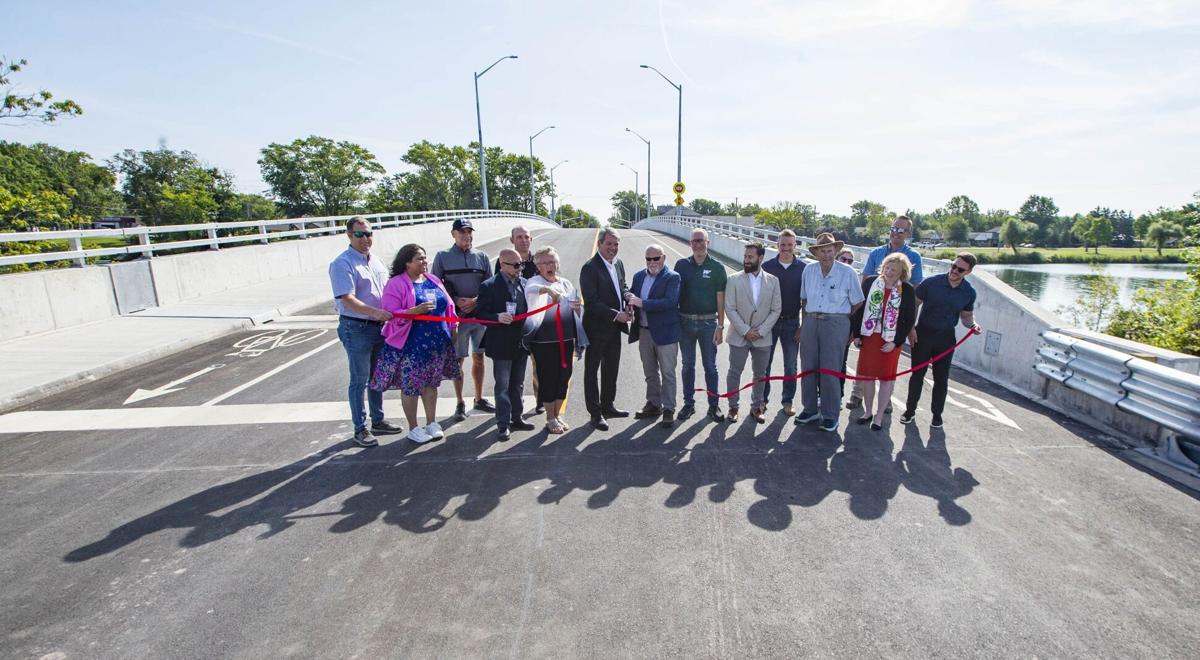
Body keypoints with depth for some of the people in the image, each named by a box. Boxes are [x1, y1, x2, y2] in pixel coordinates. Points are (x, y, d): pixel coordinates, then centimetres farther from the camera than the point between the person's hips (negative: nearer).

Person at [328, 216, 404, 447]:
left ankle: (378, 421, 32)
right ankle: (360, 429, 15)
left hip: (380, 326, 7)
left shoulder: (377, 261, 11)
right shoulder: (342, 264, -12)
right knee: (359, 380, 2)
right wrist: (375, 312, -34)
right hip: (356, 328, -7)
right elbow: (347, 299, -22)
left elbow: (387, 291, 19)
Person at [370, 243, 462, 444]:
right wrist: (415, 311, -28)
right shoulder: (396, 284, -8)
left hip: (437, 343, 6)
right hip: (411, 345, -6)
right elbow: (391, 313, -16)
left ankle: (431, 423, 28)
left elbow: (448, 305, 17)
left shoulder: (433, 280, 11)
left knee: (432, 383, 15)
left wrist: (453, 328, 13)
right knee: (411, 386, 4)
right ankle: (413, 428, 20)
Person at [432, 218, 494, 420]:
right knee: (458, 360, 4)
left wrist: (476, 301, -10)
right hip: (456, 315, -2)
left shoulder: (482, 257, 6)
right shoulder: (443, 257, 0)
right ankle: (460, 403, 17)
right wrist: (456, 301, -13)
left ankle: (479, 399, 27)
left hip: (480, 314, 3)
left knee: (478, 357, 12)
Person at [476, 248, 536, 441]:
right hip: (502, 345, -5)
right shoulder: (489, 286, -9)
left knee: (518, 384, 17)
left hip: (521, 343, 5)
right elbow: (481, 314, -10)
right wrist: (498, 318, -27)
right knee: (502, 386, 3)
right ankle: (503, 425, 13)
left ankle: (516, 418, 31)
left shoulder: (525, 283, 6)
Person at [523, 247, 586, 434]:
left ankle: (557, 414, 28)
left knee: (564, 376, 10)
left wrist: (578, 307, -5)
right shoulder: (535, 281, -3)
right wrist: (547, 289, -46)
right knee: (548, 378, 2)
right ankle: (550, 419, 18)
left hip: (566, 339, 5)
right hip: (544, 340, -5)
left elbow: (576, 311, 19)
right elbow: (531, 289, -28)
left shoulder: (566, 283, 13)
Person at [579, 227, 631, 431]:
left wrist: (628, 295, -4)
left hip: (614, 328, 8)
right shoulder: (590, 268, -17)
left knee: (611, 369, 19)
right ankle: (595, 413, 17)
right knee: (592, 371, 7)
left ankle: (608, 406, 35)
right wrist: (616, 315, -23)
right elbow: (591, 302, -21)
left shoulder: (618, 263, 7)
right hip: (596, 328, -8)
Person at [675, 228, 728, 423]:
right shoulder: (681, 264, 3)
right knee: (687, 365, 11)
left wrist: (720, 326, -7)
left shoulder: (716, 267, -1)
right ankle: (688, 403, 22)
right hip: (685, 322, 2)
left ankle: (713, 405, 17)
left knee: (710, 366, 6)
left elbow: (720, 298, -2)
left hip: (708, 322, -2)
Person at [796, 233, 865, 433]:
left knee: (830, 370, -3)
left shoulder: (848, 273, -5)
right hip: (810, 322, 4)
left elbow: (857, 304, 3)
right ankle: (810, 409, 23)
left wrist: (851, 329, 5)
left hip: (836, 324, -4)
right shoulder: (808, 270, 5)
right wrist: (805, 323, 11)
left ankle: (830, 416, 10)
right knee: (808, 367, 8)